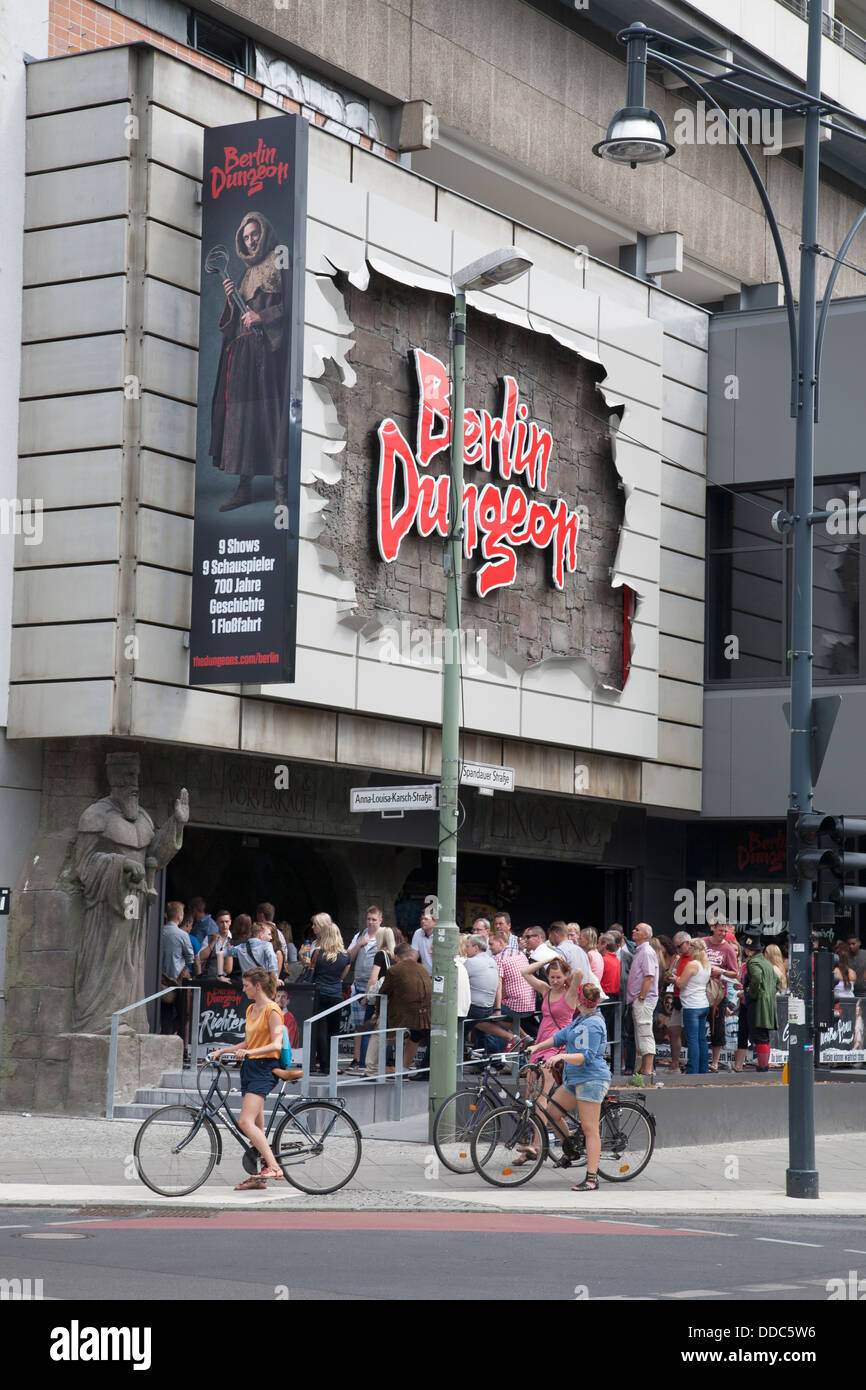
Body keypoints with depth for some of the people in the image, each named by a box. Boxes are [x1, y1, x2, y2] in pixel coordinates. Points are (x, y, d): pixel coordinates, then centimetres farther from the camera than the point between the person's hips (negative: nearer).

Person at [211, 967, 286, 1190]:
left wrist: (250, 1052, -29)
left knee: (246, 1122, -22)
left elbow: (277, 1045, -19)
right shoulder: (251, 1010, 16)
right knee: (256, 1126, 10)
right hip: (249, 1067, 9)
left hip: (263, 1068, -9)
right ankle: (260, 1177, 14)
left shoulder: (272, 1010, -11)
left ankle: (274, 1167, -25)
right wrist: (221, 1051, 18)